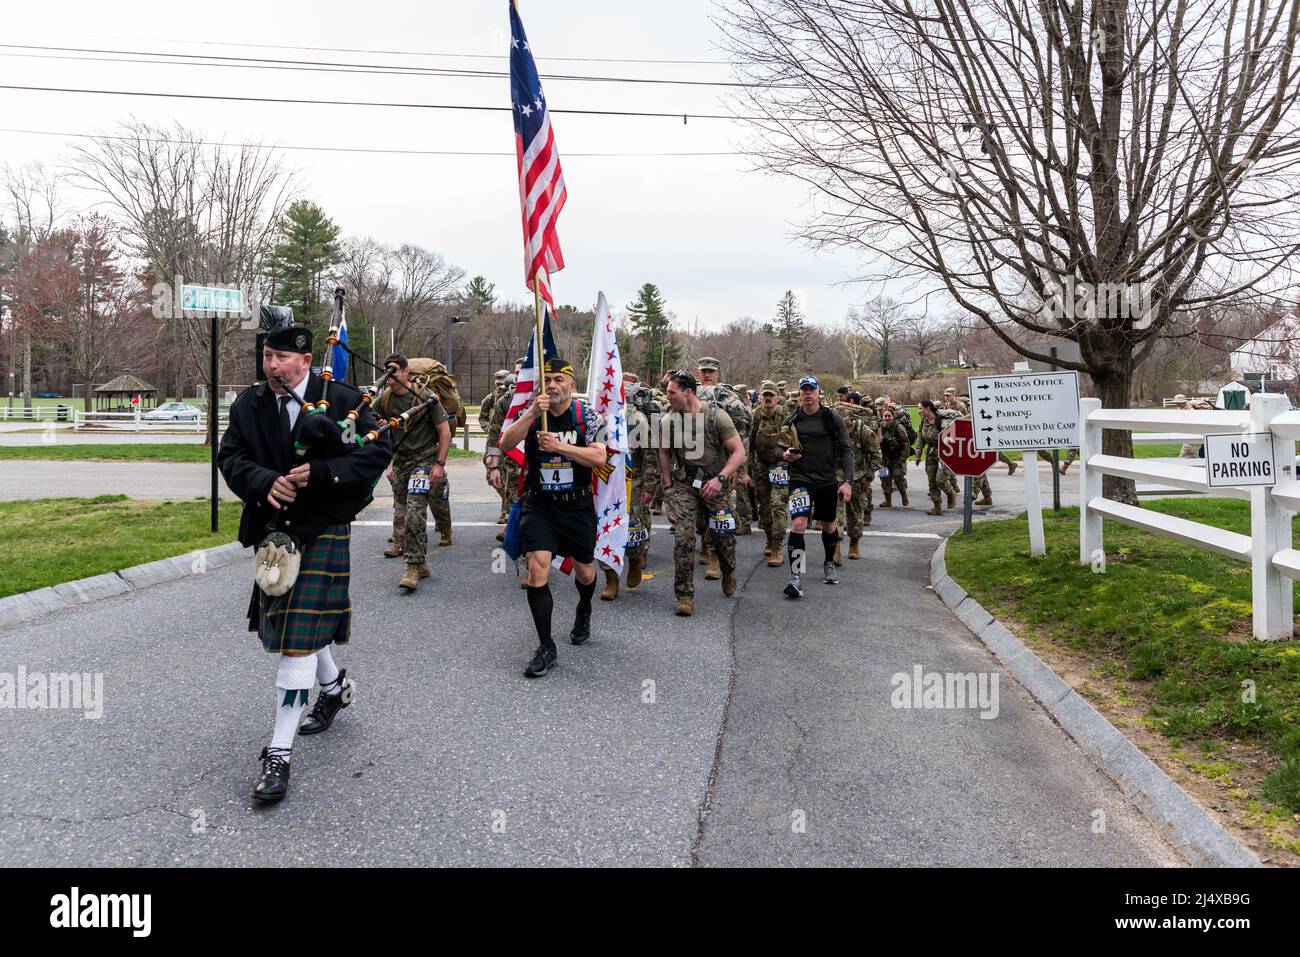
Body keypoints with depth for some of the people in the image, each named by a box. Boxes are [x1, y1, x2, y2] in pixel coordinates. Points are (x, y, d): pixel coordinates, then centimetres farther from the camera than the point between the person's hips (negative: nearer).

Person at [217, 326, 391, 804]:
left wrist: (321, 473, -22)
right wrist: (265, 482, -22)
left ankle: (279, 753, -3)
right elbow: (230, 457, -1)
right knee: (279, 624, 20)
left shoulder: (342, 400, -8)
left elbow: (378, 451, -11)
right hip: (272, 531, 6)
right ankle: (334, 685, 48)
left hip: (322, 532, -6)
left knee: (300, 635, -10)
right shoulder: (248, 405, 3)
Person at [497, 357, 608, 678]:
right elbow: (506, 444, -16)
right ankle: (546, 648, -4)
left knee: (584, 571, 15)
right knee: (537, 571, -14)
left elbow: (599, 457, -16)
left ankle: (584, 612, 51)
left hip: (578, 505, 0)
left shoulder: (587, 416, -4)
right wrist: (532, 412, -27)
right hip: (539, 506, 0)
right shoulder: (530, 414, 0)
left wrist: (559, 446, -25)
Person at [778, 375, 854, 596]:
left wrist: (847, 481, -9)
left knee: (829, 525, 18)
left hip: (827, 480, 1)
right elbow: (782, 447, 13)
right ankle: (796, 578, -18)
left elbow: (846, 450, -2)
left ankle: (829, 564, 44)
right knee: (798, 524, -19)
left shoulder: (832, 418, -2)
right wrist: (784, 454, -13)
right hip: (801, 479, -1)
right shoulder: (792, 421, 2)